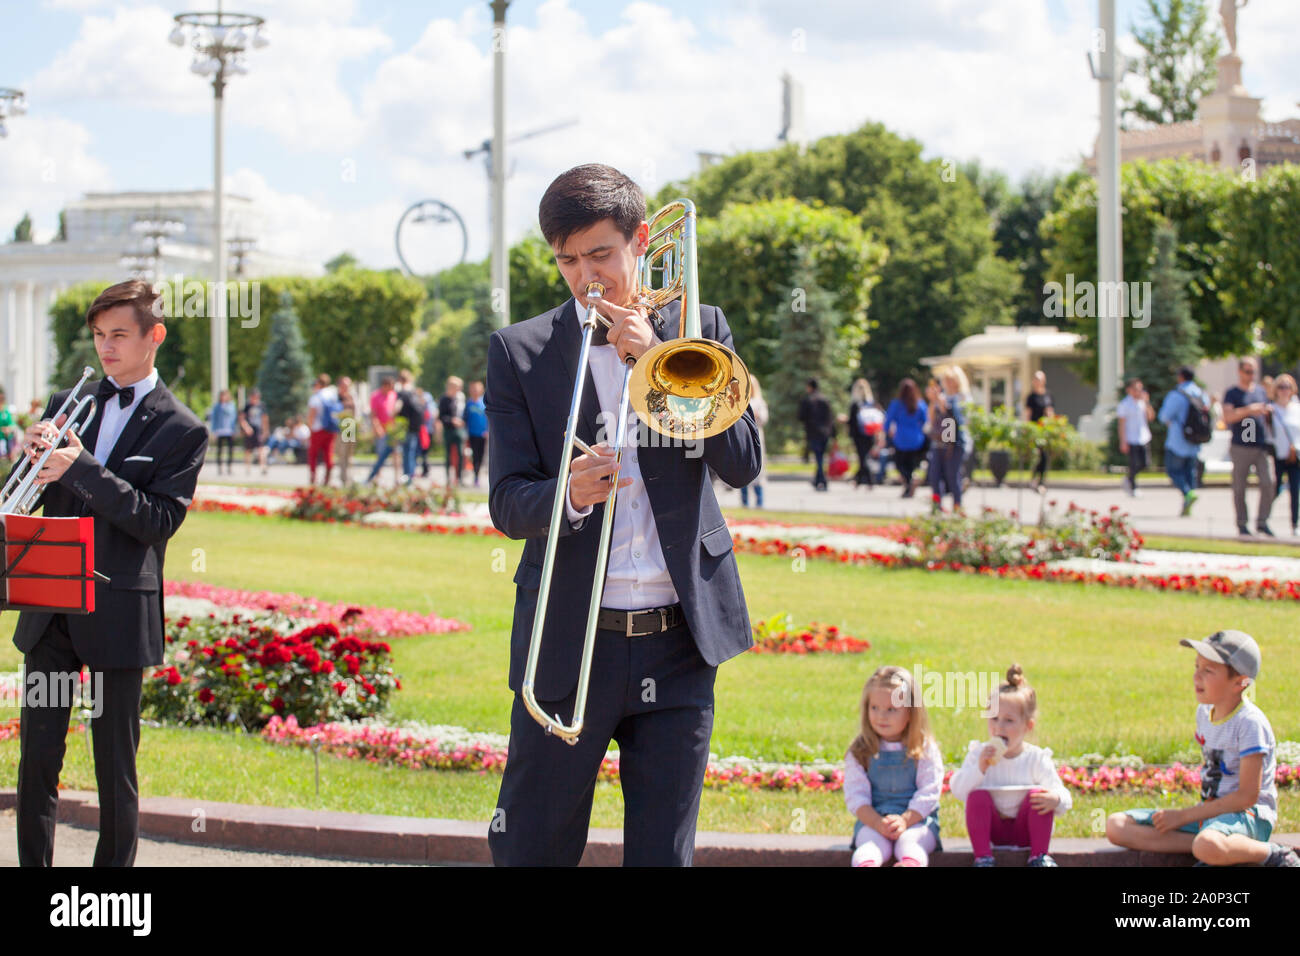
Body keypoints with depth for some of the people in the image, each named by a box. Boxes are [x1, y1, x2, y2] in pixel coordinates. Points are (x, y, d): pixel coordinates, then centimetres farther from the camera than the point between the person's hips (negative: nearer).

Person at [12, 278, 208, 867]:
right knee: (37, 757, 5)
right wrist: (33, 455, -9)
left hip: (117, 613, -4)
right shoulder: (67, 404, 12)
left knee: (115, 768, 3)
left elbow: (160, 520, -12)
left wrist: (81, 468, -20)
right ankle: (34, 866, 12)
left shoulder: (182, 431, -1)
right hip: (49, 612, 4)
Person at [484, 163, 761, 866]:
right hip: (570, 644, -1)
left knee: (663, 854, 5)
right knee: (529, 852, 0)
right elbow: (507, 505, -2)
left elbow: (743, 463, -2)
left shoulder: (696, 331, 8)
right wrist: (568, 496, -25)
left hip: (680, 643, 1)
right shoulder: (519, 351, 4)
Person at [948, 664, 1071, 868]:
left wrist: (1056, 799, -37)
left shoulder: (1037, 758, -4)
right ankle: (983, 857, -24)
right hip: (993, 830, 1)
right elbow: (957, 790, -10)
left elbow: (1063, 800, -11)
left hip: (1025, 829, -1)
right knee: (977, 796, -24)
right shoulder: (979, 753, 0)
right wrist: (979, 768, -25)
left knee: (1038, 795, -25)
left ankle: (1039, 856, -20)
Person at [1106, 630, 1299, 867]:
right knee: (1115, 826, -7)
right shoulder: (1204, 712, 9)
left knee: (1208, 846, -44)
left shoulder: (1251, 723, -17)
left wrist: (1185, 815, -15)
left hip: (1249, 815, -8)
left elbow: (1247, 796, -19)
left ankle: (1274, 854, -13)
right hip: (1211, 810, 8)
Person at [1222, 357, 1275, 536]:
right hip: (1241, 446, -4)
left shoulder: (1260, 392, 17)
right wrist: (1249, 410, -23)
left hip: (1262, 446, 4)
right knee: (1239, 488, 0)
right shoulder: (1232, 393, 1)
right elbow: (1227, 417, -13)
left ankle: (1262, 522, 0)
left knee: (1268, 483, -9)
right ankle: (1242, 525, 9)